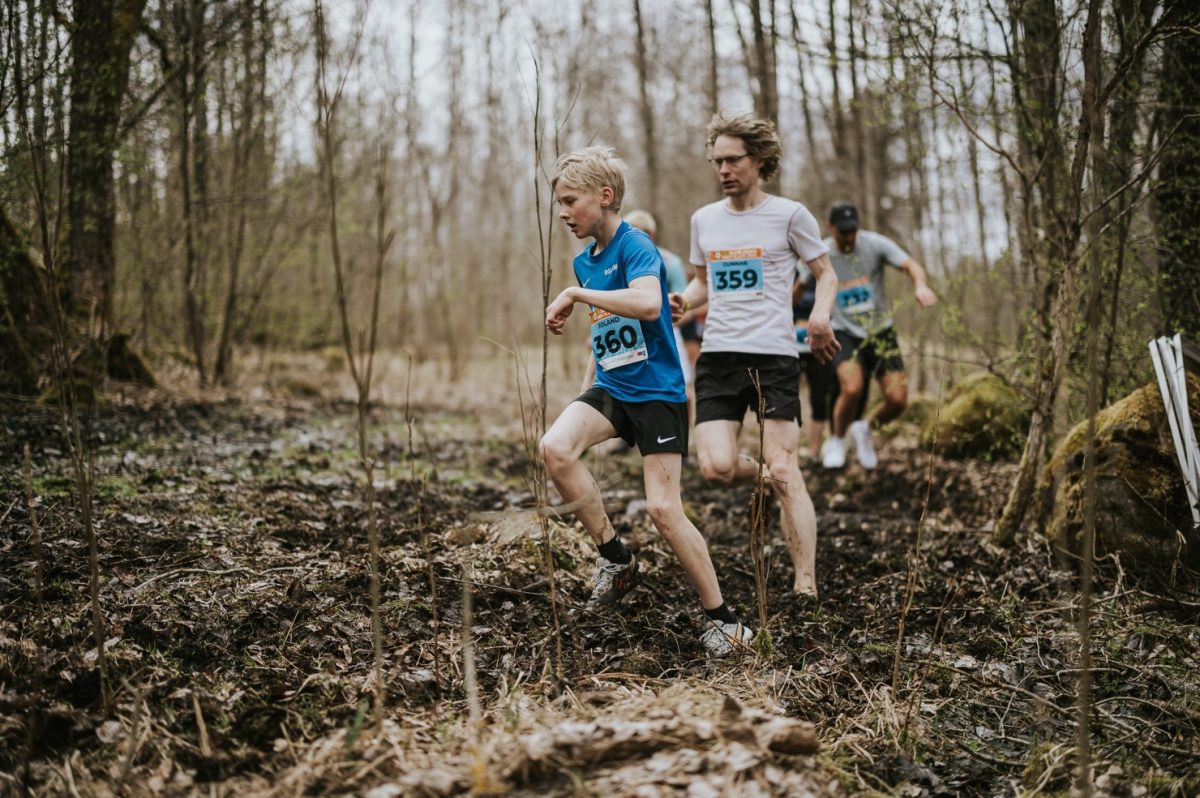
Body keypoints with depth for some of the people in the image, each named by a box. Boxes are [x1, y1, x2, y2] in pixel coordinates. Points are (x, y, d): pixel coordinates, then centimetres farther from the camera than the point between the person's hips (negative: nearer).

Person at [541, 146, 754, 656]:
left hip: (657, 393, -7)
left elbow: (648, 304, -35)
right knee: (555, 448, -21)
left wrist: (575, 295, -27)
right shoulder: (585, 261, 11)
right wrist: (586, 390, 21)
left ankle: (723, 619, 7)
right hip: (609, 390, 7)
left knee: (663, 510, -10)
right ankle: (616, 559, -4)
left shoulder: (636, 246, -14)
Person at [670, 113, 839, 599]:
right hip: (718, 355, 4)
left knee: (784, 471, -8)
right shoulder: (704, 219, 13)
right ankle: (766, 477, 23)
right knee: (716, 467, -12)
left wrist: (820, 313, -14)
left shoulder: (789, 215, 0)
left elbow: (825, 274, 7)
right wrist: (683, 301, 2)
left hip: (774, 355, -4)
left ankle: (806, 585, -1)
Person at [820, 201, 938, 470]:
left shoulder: (875, 244, -10)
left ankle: (864, 428, 23)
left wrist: (921, 286, -44)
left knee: (898, 400, -10)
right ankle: (836, 441, 0)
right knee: (852, 389, -27)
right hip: (845, 334, -1)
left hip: (880, 332, 1)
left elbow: (909, 264, -22)